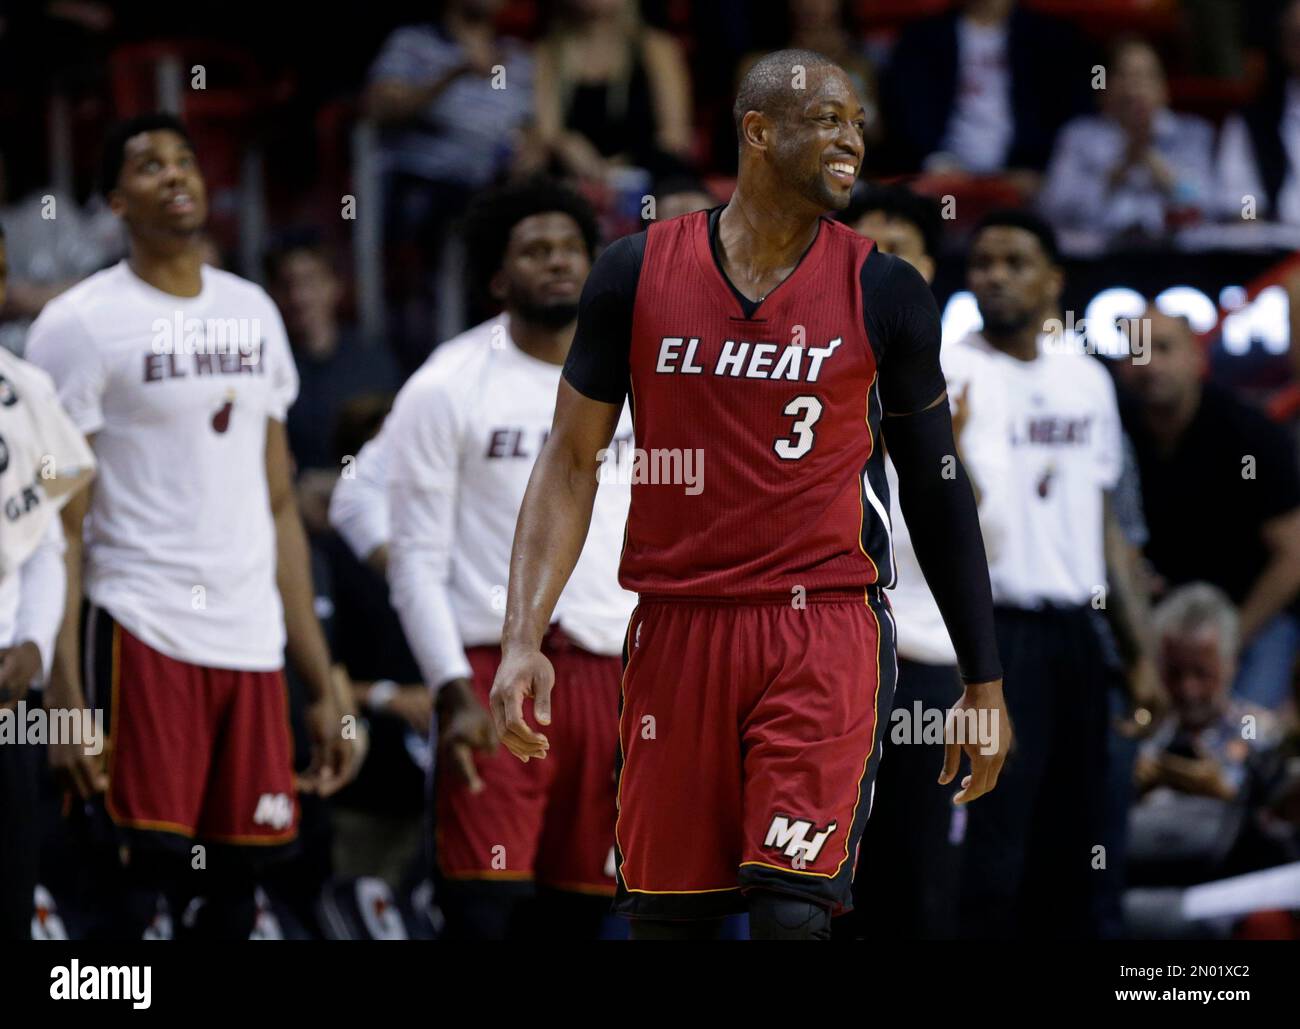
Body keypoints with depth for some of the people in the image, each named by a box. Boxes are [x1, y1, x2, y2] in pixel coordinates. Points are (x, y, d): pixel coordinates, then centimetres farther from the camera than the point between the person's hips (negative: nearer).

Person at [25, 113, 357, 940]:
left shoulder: (254, 314, 17)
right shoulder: (81, 325, -2)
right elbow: (58, 526, -6)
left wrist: (324, 683, 14)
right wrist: (64, 697, -15)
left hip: (252, 643, 6)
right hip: (141, 634, -6)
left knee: (239, 885, 3)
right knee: (146, 878, -11)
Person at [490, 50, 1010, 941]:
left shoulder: (884, 293, 1)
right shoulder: (637, 274, 2)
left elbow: (937, 490, 9)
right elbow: (571, 463, 6)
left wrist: (985, 680, 9)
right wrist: (523, 640, -4)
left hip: (823, 636, -2)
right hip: (674, 631, 2)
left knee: (792, 912, -15)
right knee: (665, 917, 5)